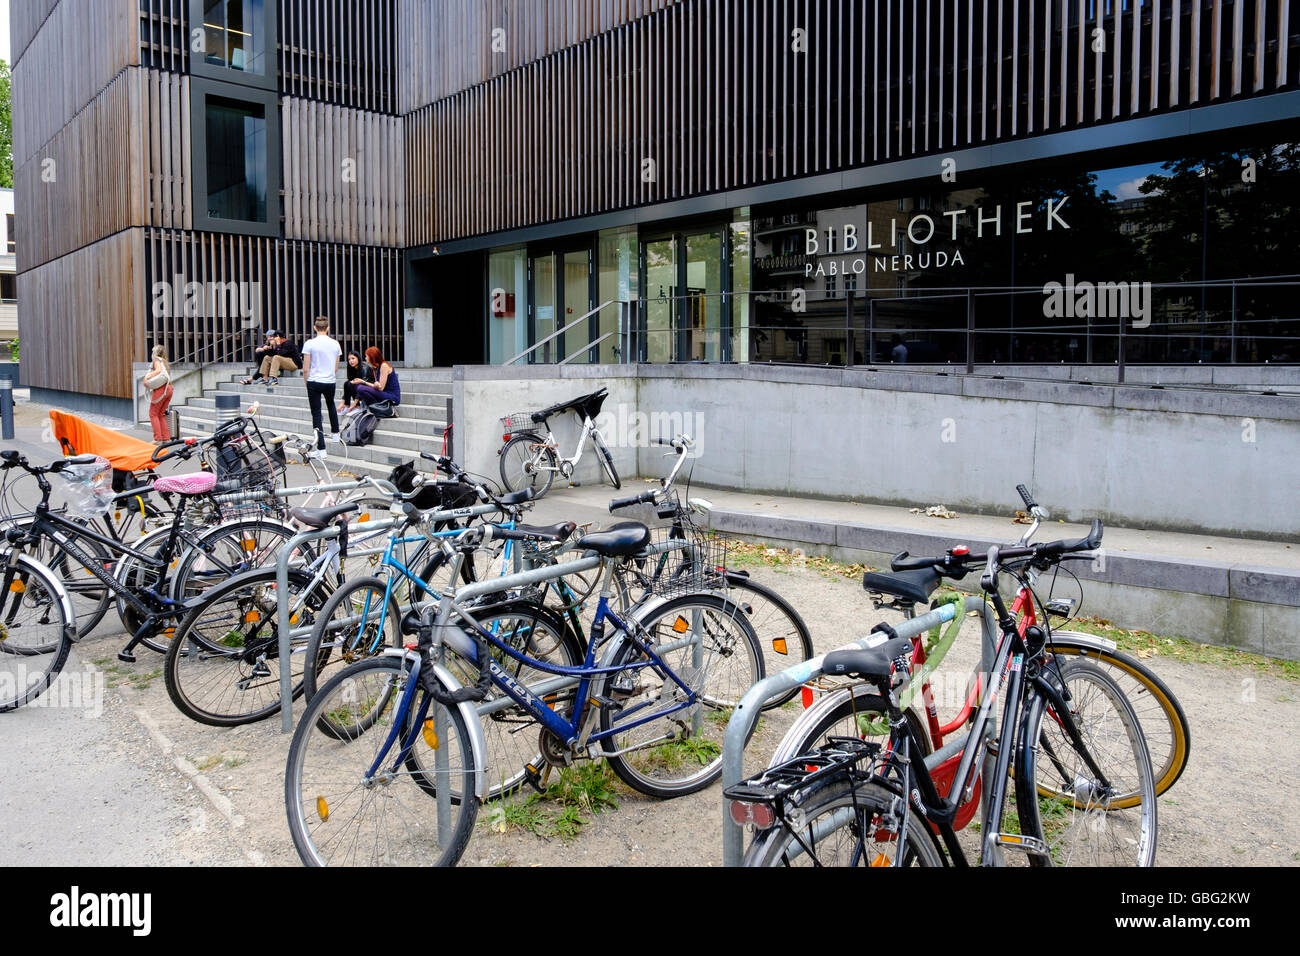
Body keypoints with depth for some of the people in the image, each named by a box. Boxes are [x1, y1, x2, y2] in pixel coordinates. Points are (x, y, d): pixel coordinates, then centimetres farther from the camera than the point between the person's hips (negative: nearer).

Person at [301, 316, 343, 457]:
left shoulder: (310, 344, -9)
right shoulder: (335, 344, 0)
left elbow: (305, 369, -7)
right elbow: (336, 368, 9)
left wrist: (307, 383, 7)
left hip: (314, 382, -3)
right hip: (330, 382, 3)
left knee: (316, 413, 1)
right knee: (331, 405, 32)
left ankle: (321, 449, -4)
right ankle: (335, 433, 45)